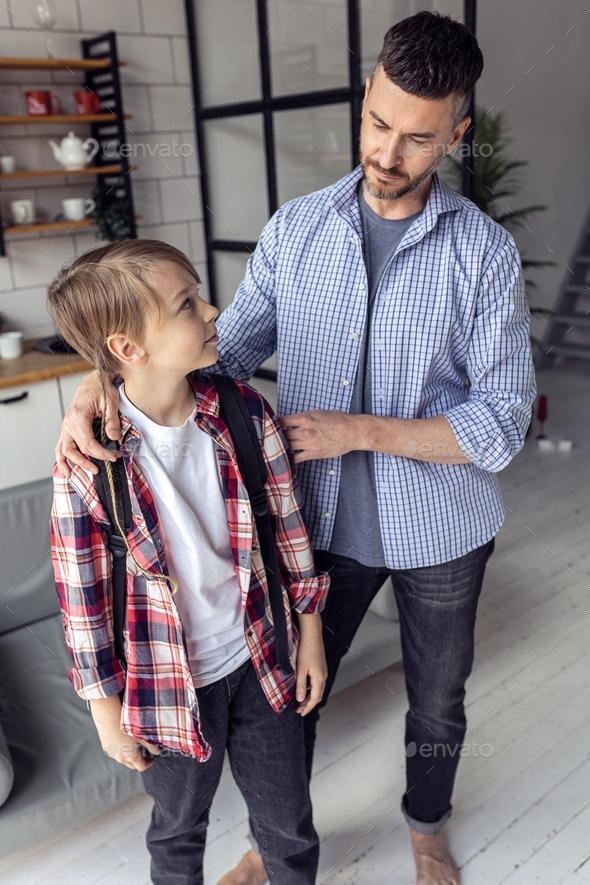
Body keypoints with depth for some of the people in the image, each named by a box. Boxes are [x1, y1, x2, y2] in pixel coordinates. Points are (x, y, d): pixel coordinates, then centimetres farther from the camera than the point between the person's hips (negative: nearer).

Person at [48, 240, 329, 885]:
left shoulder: (244, 411, -13)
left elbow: (288, 525, -2)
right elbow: (82, 595, -12)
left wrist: (310, 635, 4)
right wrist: (107, 713, -3)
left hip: (260, 660, 3)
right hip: (170, 682, -2)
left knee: (288, 822, 22)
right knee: (179, 831, 25)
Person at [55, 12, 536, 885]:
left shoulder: (487, 252, -13)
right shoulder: (295, 229, -6)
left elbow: (501, 422, -15)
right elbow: (224, 348, -3)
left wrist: (357, 430, -25)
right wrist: (102, 385, -20)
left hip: (439, 533, -1)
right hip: (323, 520, 2)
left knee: (437, 701, 21)